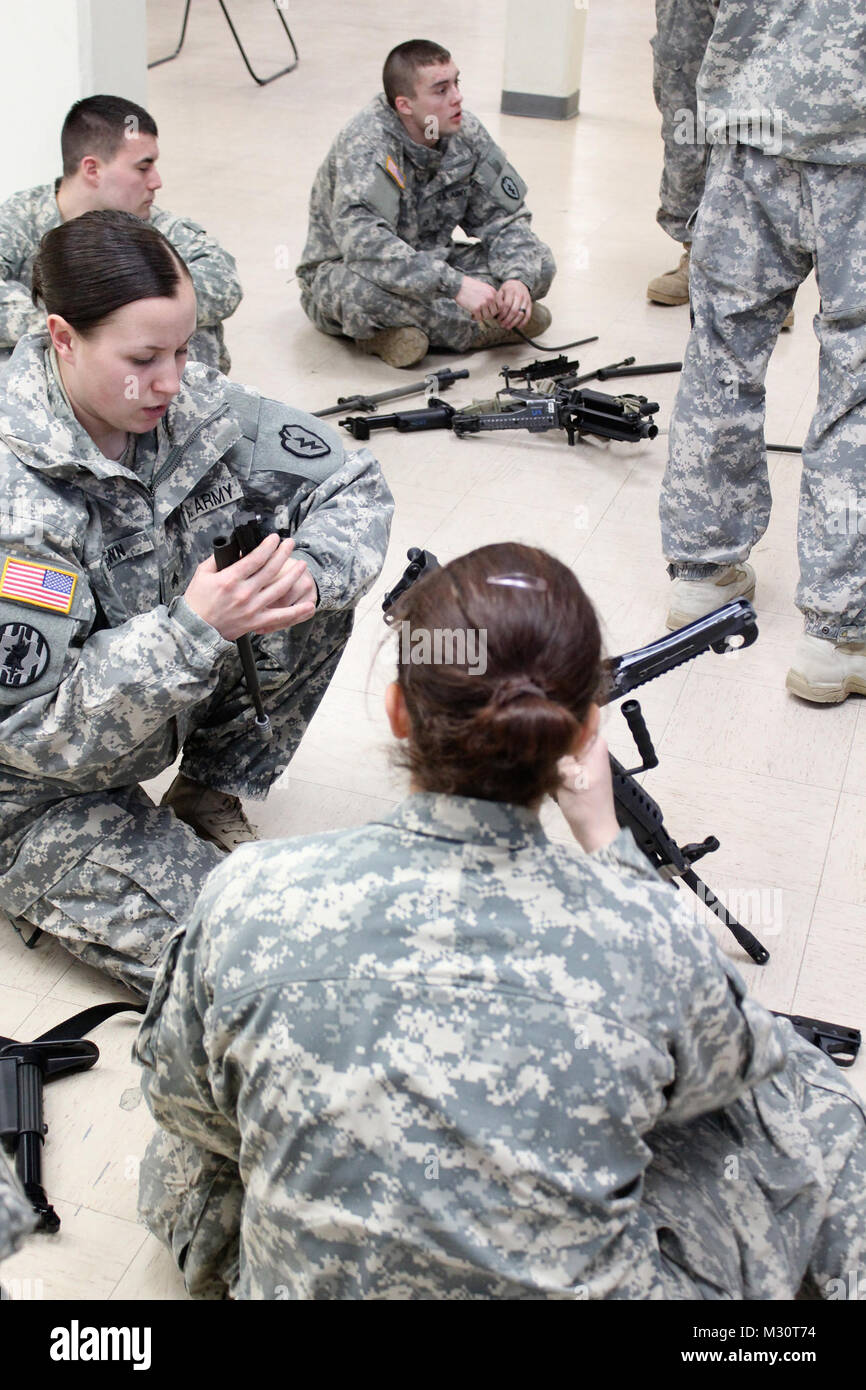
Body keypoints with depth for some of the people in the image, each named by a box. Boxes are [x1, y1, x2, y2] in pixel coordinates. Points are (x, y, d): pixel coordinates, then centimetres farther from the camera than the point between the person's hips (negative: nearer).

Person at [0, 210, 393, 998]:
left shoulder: (191, 402, -12)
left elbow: (355, 486, -4)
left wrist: (308, 572, -28)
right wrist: (195, 628, -40)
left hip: (153, 709, 7)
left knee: (317, 597, -11)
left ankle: (210, 804, 7)